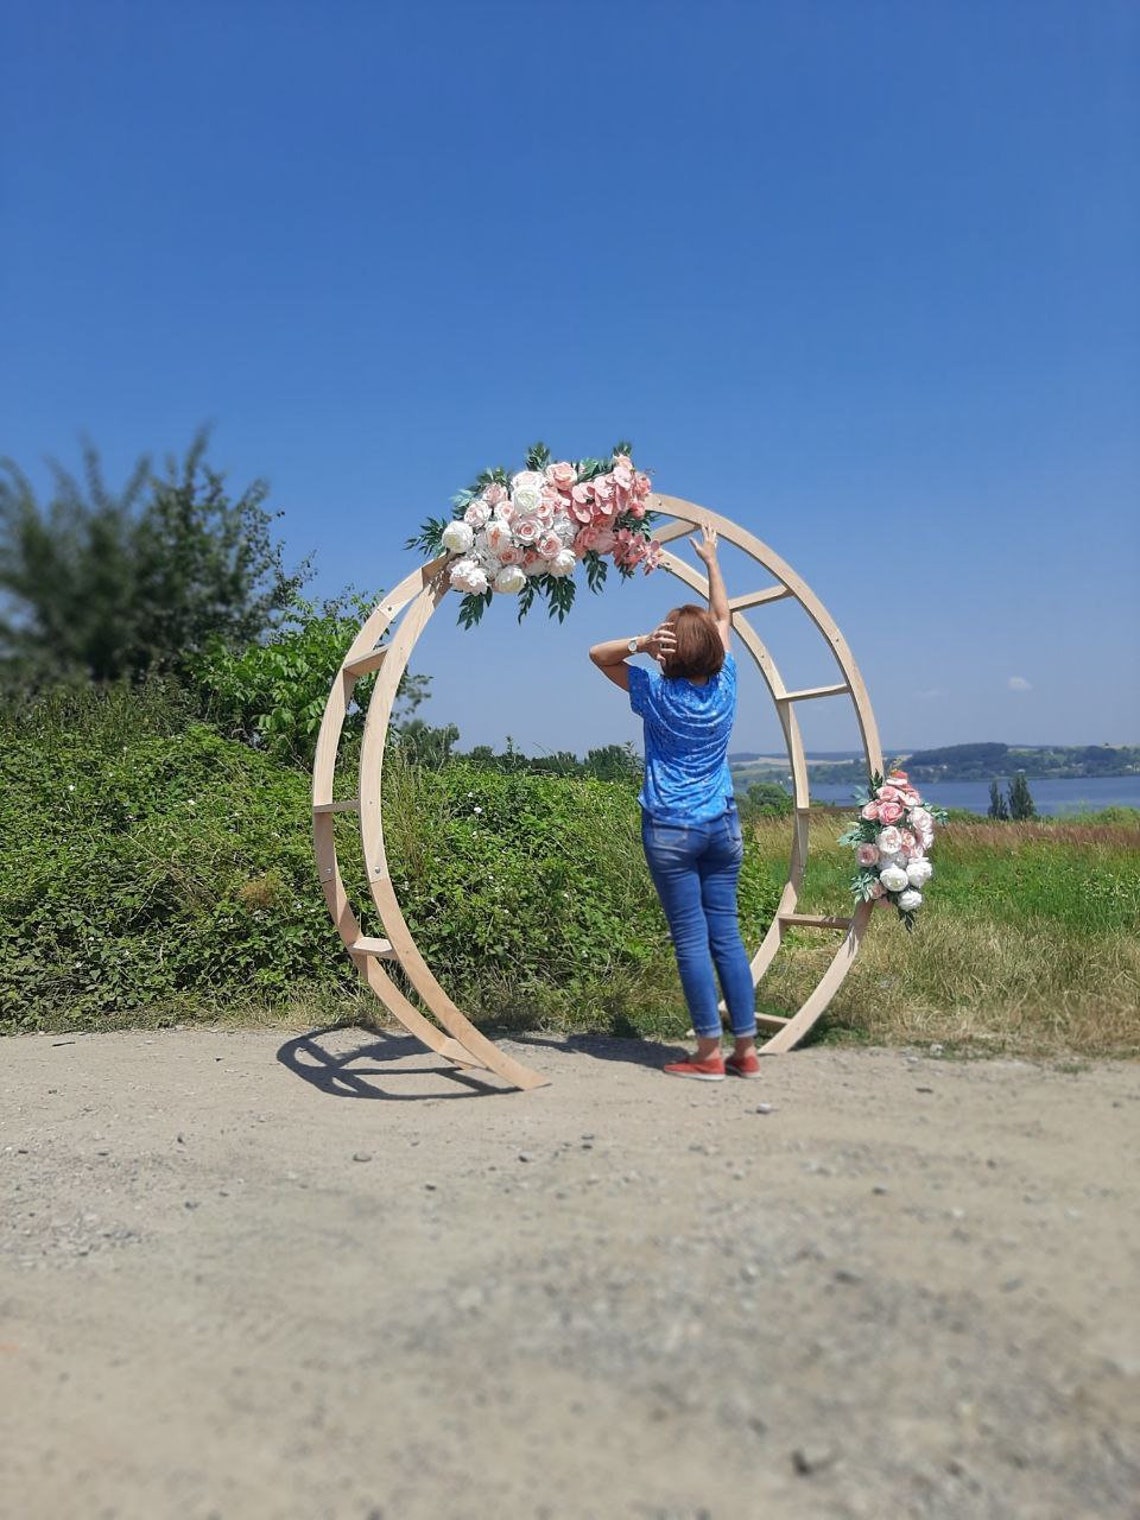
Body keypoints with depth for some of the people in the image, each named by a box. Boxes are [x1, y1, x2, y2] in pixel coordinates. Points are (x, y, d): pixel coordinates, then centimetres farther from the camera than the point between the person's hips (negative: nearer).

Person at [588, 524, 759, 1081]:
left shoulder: (658, 694, -8)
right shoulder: (724, 685, 1)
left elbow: (598, 654, 2)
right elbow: (722, 617, 17)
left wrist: (641, 642, -16)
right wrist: (711, 560, 28)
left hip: (671, 831, -4)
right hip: (722, 826, 4)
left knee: (691, 939, 0)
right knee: (726, 934, 8)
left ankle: (709, 1054, 4)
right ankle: (746, 1049, 12)